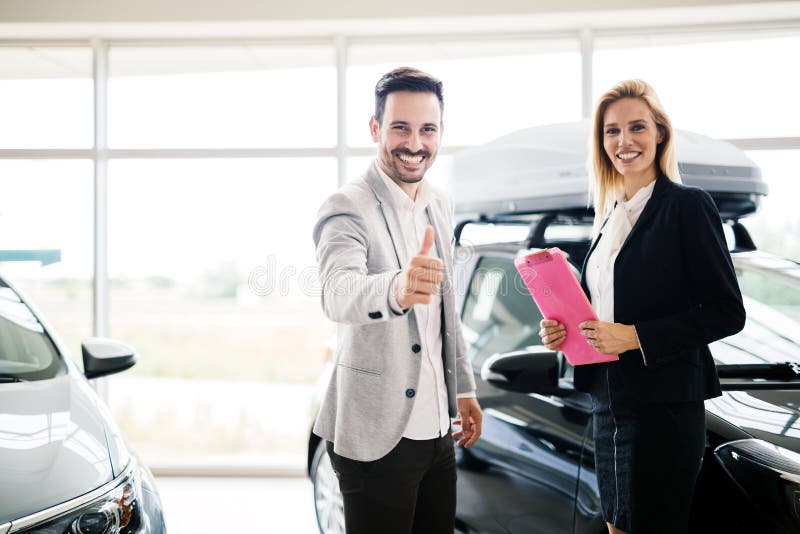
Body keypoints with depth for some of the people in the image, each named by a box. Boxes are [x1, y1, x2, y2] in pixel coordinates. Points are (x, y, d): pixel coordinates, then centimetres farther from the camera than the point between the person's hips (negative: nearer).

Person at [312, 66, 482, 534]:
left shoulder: (441, 206, 9)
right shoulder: (348, 206, -15)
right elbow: (338, 294, -35)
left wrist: (464, 388, 19)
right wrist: (396, 289, -55)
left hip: (437, 427, 7)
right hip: (377, 435, -7)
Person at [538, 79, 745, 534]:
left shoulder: (688, 205, -9)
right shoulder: (611, 216, 14)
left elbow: (728, 312, -13)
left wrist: (634, 337, -20)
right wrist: (560, 330, 1)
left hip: (662, 405, -7)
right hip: (609, 402, 8)